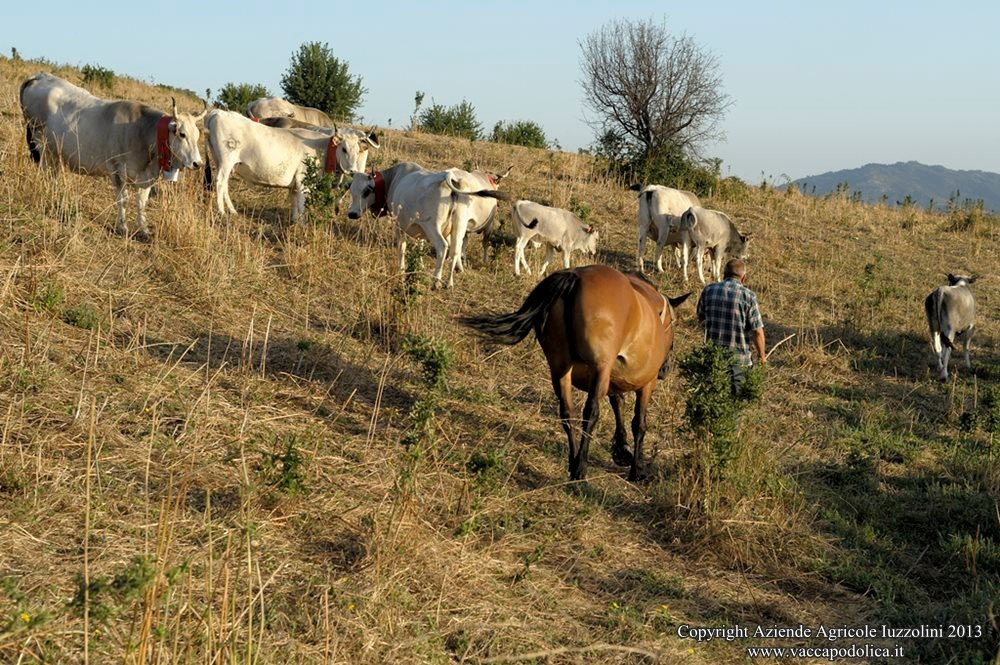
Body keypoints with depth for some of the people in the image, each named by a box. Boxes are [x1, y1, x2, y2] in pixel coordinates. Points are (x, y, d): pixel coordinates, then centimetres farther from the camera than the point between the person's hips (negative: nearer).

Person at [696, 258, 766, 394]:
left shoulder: (708, 290, 0)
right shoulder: (749, 296, -10)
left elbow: (701, 320, 13)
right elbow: (757, 332, -7)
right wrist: (762, 355, 8)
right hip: (738, 356, -3)